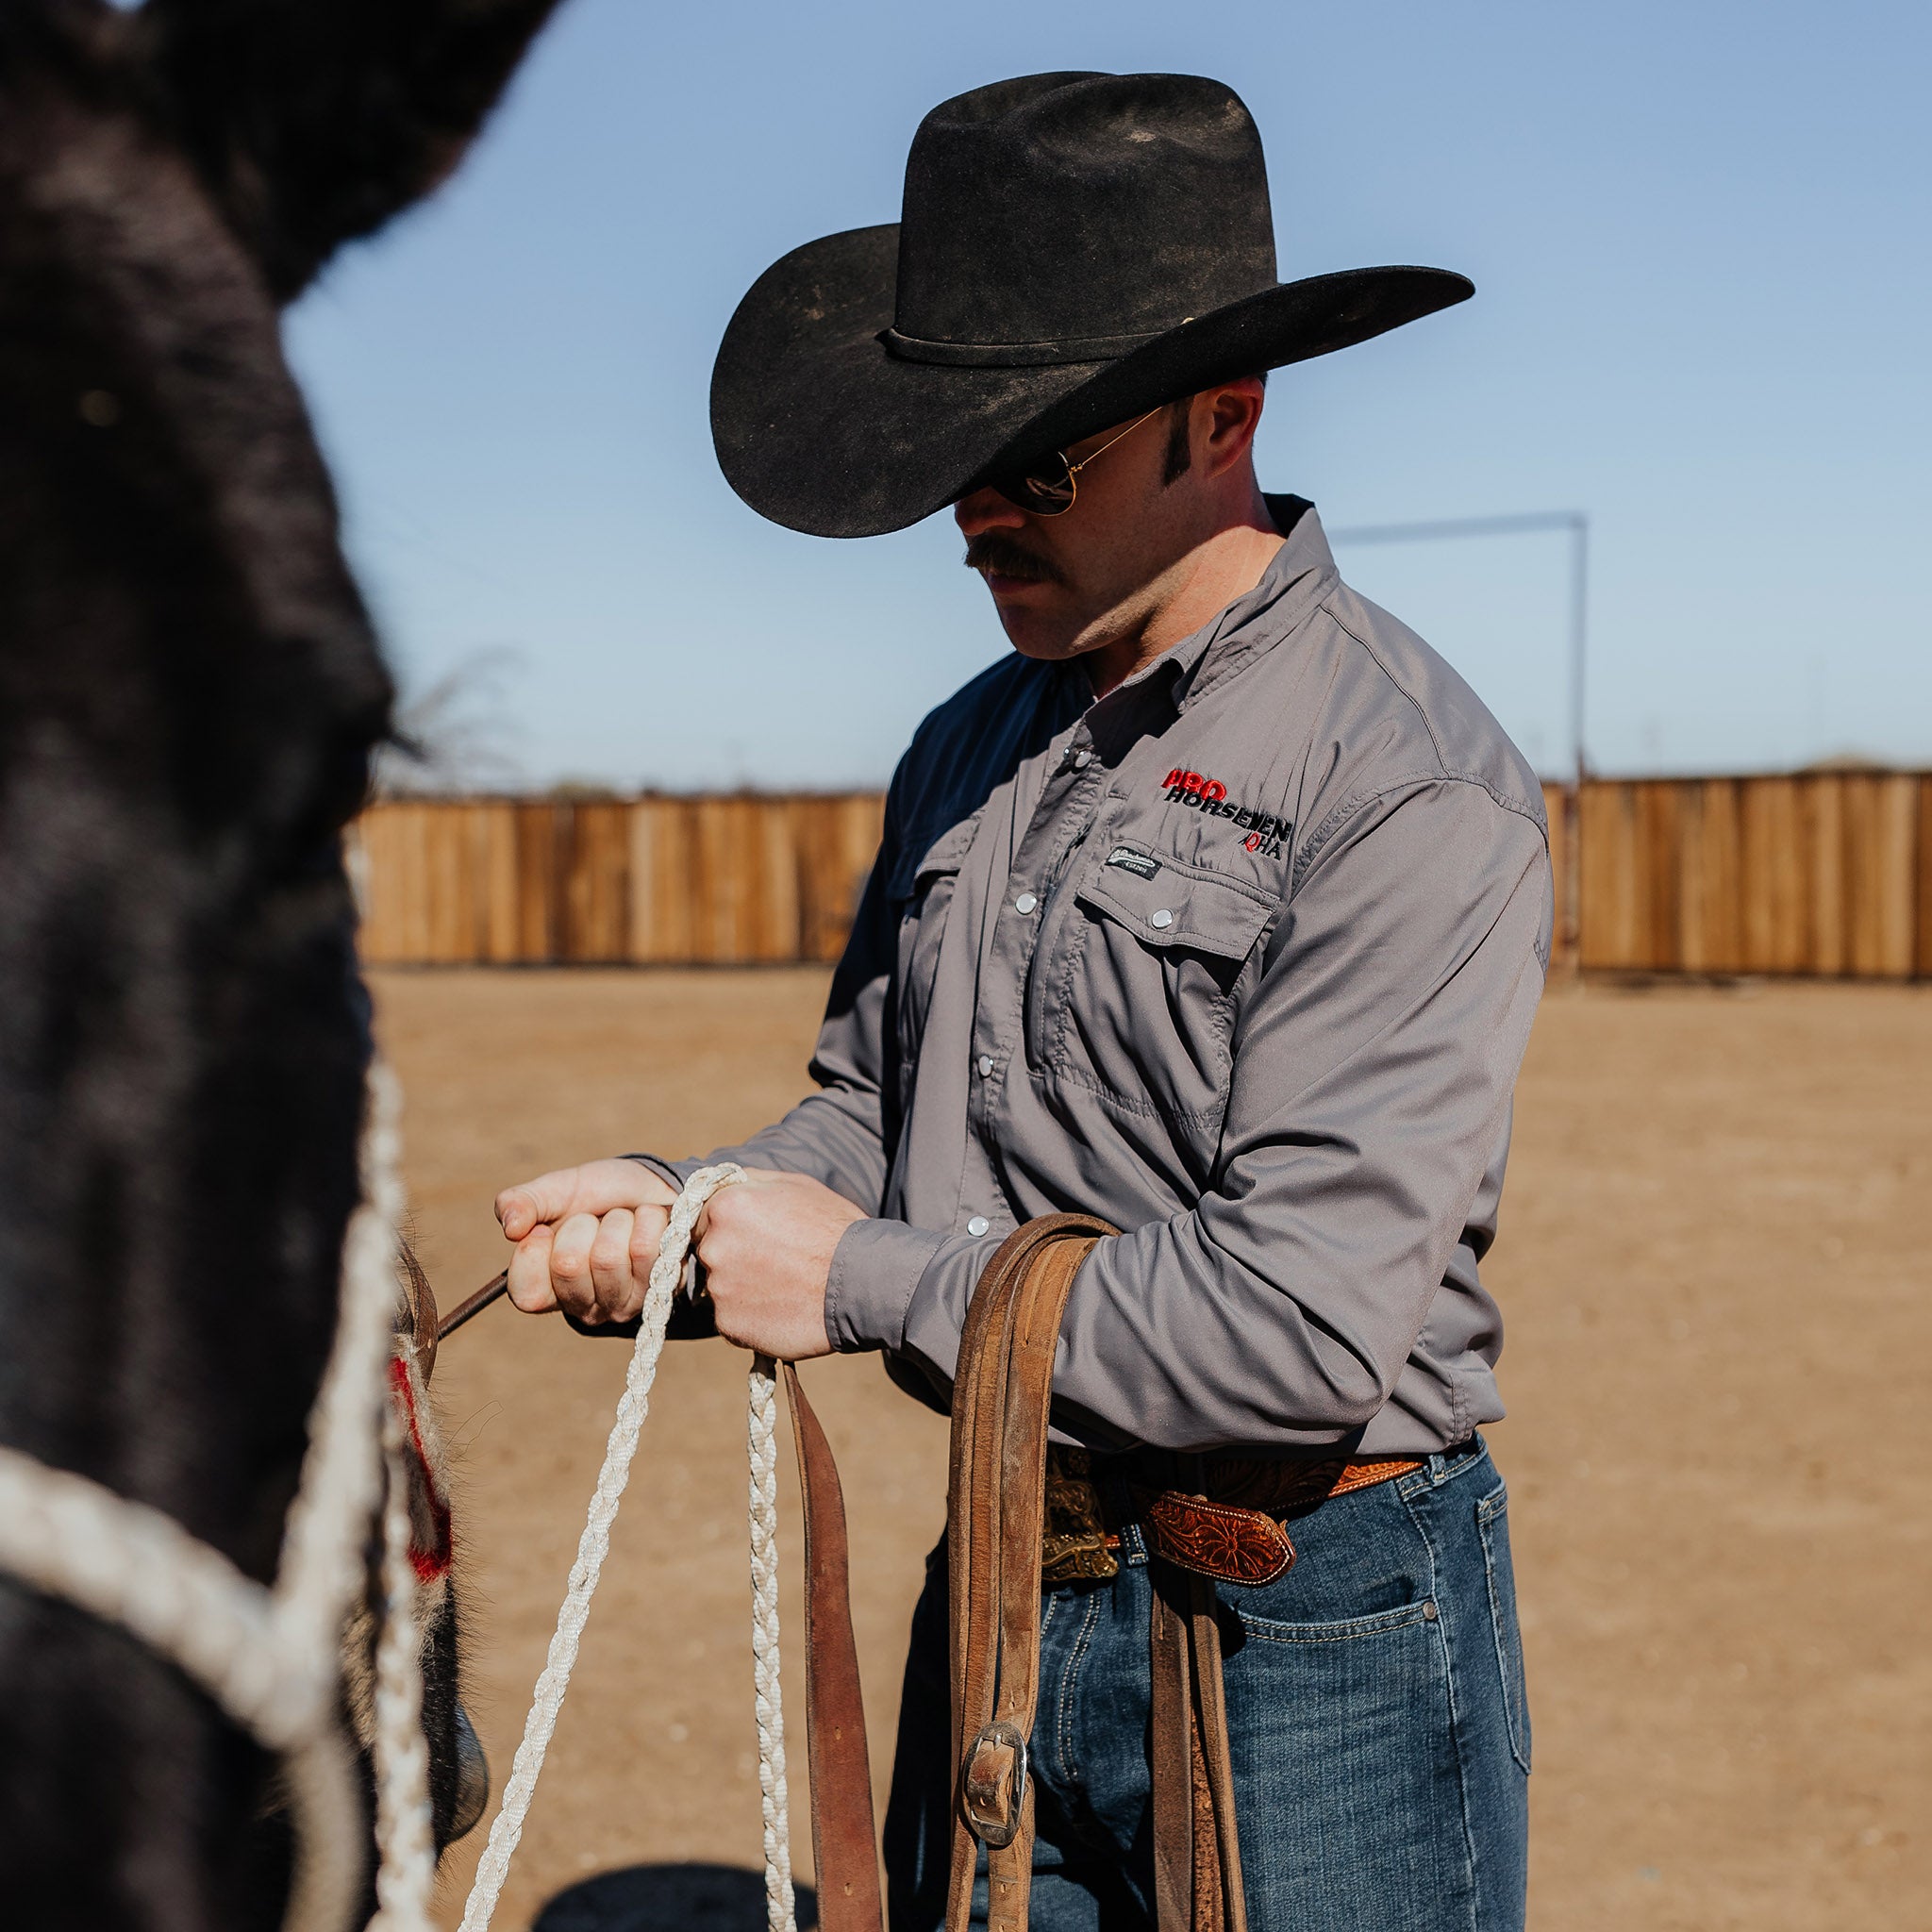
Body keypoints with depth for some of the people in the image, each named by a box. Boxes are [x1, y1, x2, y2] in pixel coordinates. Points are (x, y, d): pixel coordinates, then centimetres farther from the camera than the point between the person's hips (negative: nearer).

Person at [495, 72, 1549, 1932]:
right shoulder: (971, 747, 6)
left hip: (1311, 1635, -6)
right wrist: (684, 1211, -5)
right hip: (997, 1591, 7)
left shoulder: (1410, 786, -18)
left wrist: (861, 1283, -17)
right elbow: (871, 1104, 16)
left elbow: (1303, 1323, -25)